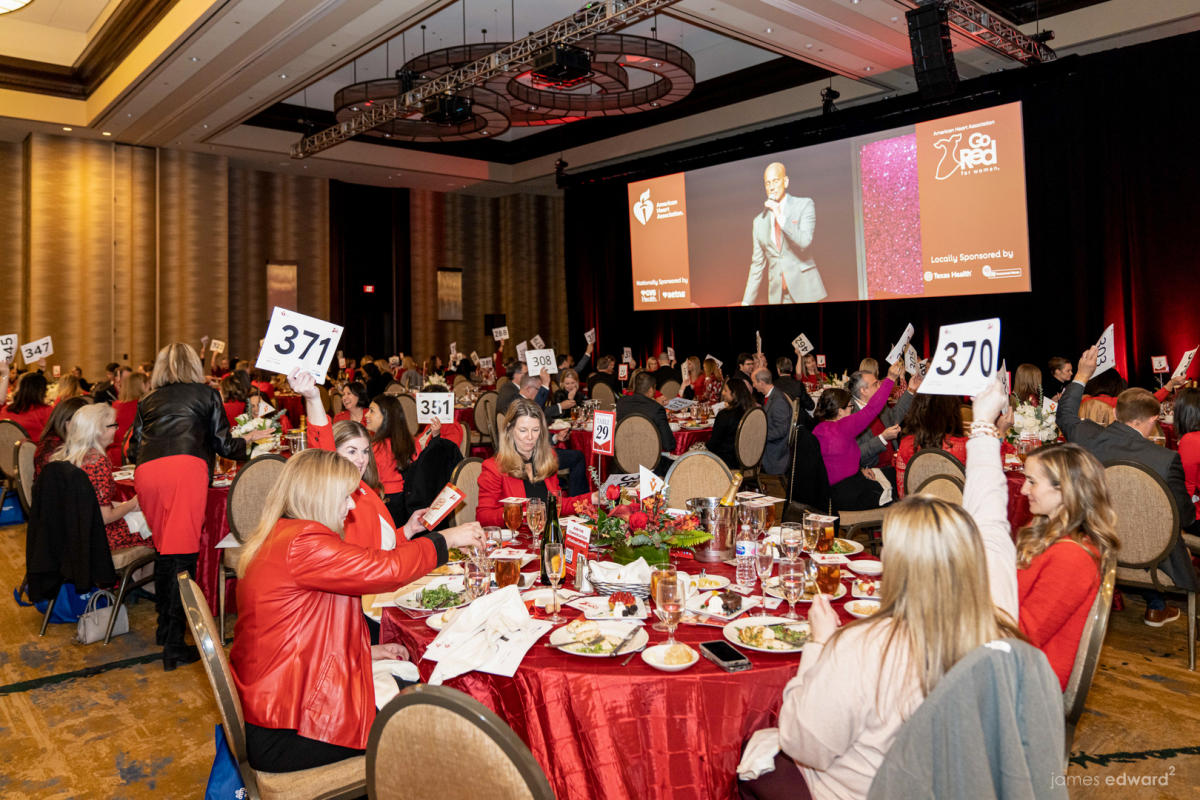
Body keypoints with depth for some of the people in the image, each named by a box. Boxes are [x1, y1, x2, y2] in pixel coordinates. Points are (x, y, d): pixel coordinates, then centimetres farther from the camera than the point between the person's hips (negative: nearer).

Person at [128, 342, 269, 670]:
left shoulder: (147, 401, 27)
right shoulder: (207, 394, 19)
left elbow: (133, 450, 26)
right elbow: (224, 446, 18)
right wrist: (248, 438, 38)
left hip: (146, 471, 4)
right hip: (185, 468, -4)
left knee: (163, 548, 18)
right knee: (182, 551, -4)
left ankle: (164, 626, 28)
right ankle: (173, 644, -6)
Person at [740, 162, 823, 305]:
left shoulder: (805, 205, 3)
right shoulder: (759, 221, 12)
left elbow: (805, 242, -11)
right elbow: (757, 265, 14)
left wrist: (780, 216, -16)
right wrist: (746, 302, 9)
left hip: (804, 288, -2)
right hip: (777, 295, 3)